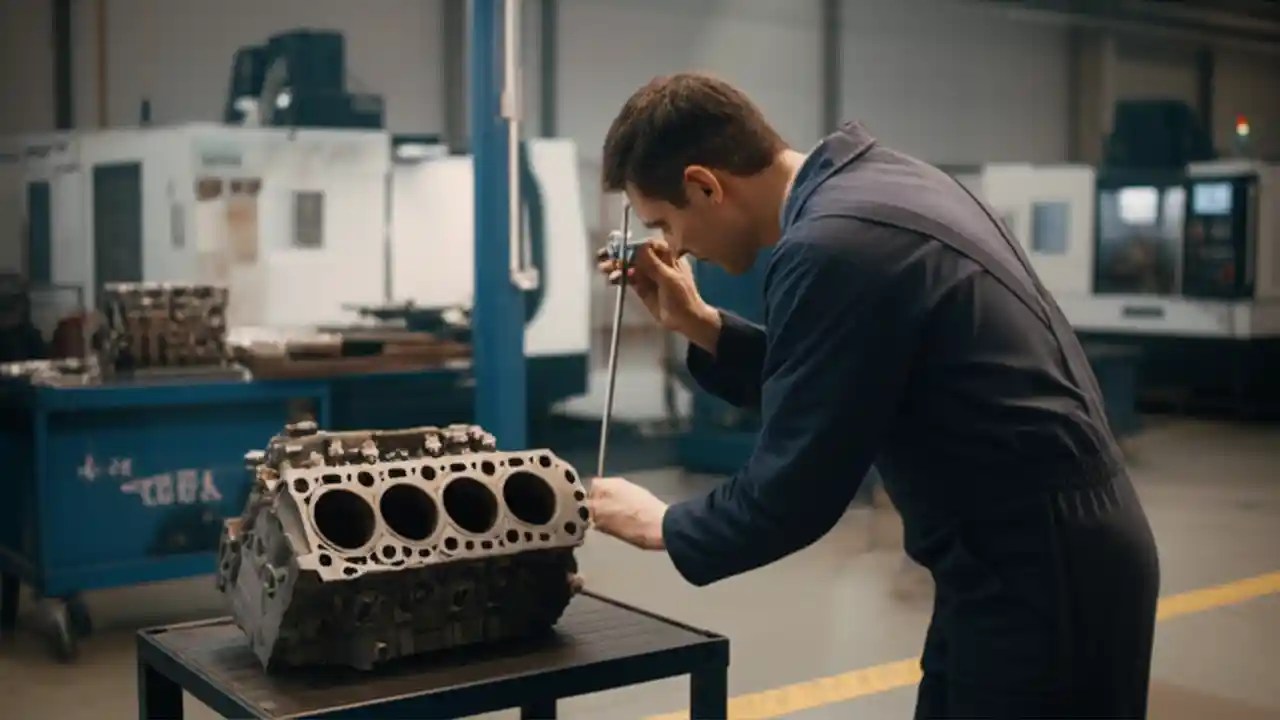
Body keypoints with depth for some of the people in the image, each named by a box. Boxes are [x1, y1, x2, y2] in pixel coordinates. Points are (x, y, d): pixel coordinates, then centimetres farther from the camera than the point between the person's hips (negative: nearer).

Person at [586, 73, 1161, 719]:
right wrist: (699, 325, 9)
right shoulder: (875, 180, 7)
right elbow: (829, 386, 17)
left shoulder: (831, 246, -24)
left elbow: (791, 495, -18)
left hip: (1039, 575, -10)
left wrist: (661, 525, -1)